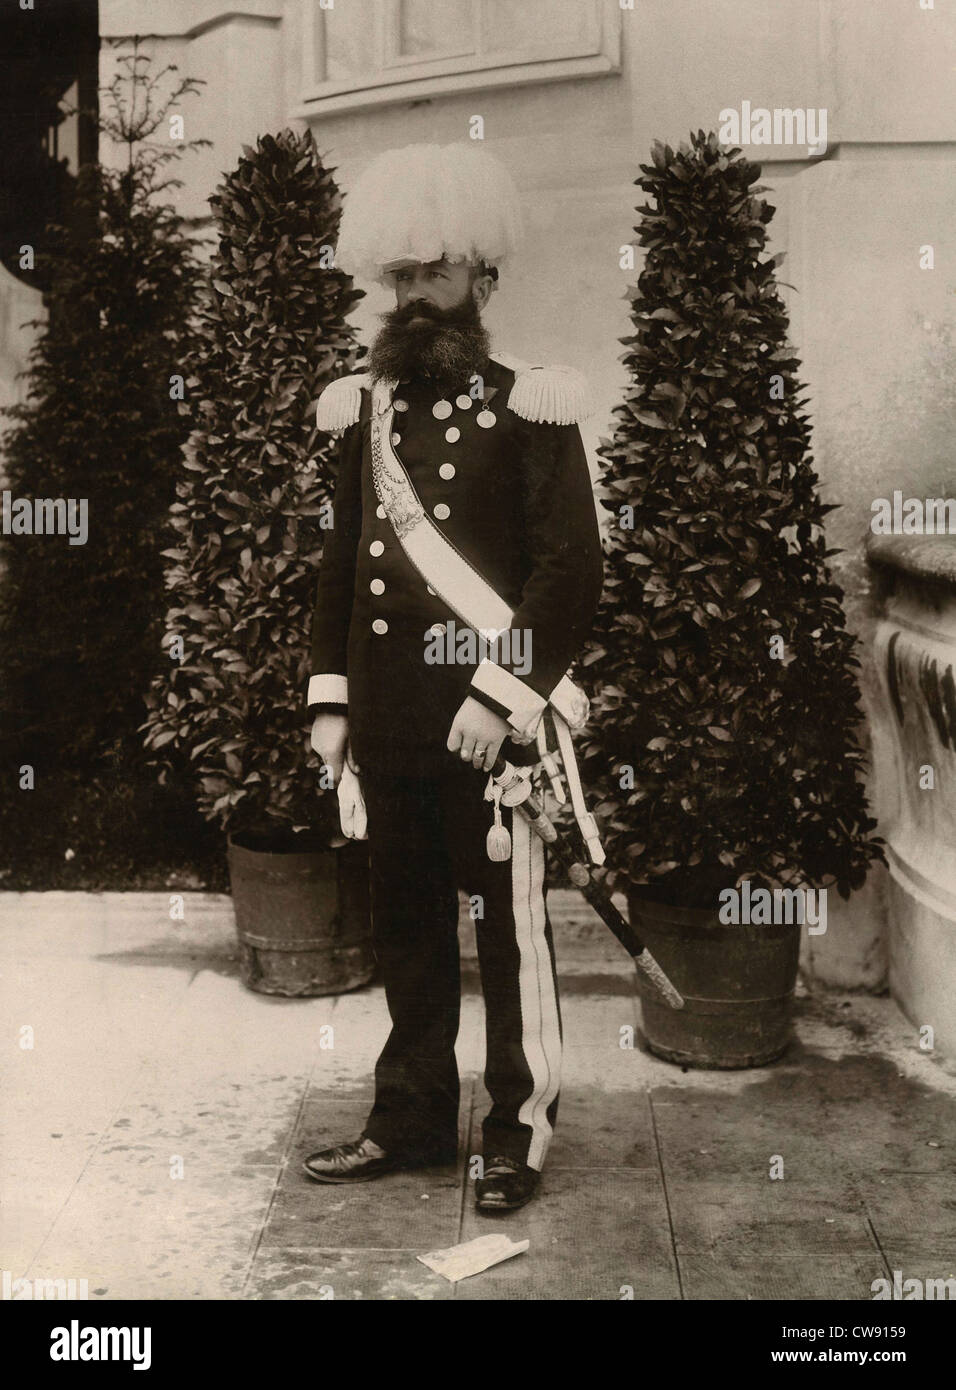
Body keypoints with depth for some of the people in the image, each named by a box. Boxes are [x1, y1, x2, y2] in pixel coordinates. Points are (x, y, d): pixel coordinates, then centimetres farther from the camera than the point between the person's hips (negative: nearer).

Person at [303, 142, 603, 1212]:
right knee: (405, 927, 14)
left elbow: (571, 570, -10)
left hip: (489, 721, -5)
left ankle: (520, 1132, 19)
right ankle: (412, 1115, 28)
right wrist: (330, 699, 9)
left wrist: (502, 696, -16)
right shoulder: (366, 410, 12)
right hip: (386, 722, 6)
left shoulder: (529, 409, -5)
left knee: (510, 927, 5)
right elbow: (341, 562, 15)